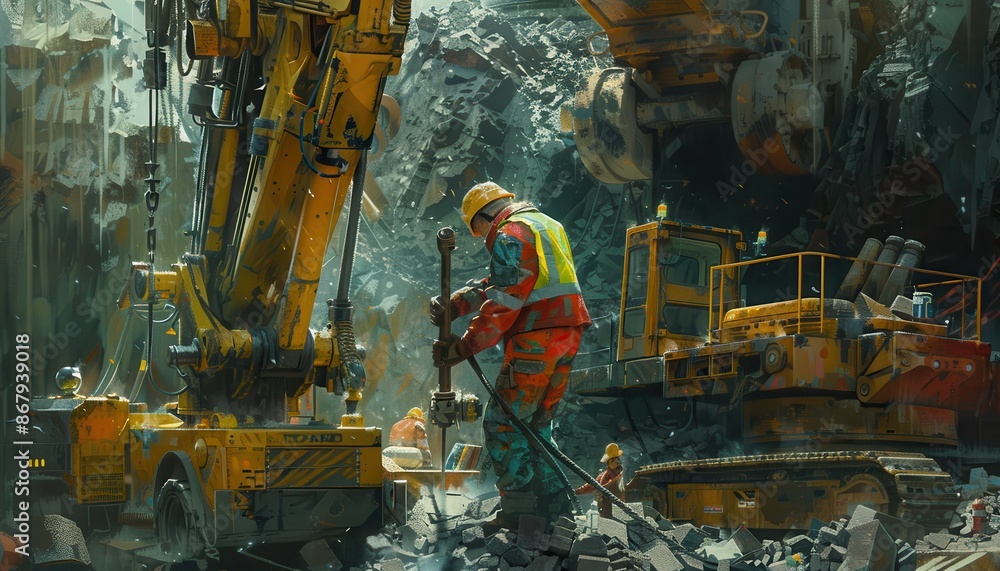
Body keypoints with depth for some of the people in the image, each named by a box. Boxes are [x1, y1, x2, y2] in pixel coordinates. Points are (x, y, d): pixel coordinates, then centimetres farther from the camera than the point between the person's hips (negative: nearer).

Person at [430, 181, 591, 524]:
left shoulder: (509, 235, -8)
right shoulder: (547, 225, 23)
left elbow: (502, 304, -16)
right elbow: (499, 283, 19)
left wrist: (463, 348, -14)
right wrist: (454, 305, 8)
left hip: (535, 340, -9)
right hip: (568, 333, 9)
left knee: (502, 425, -5)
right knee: (537, 424, 17)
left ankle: (519, 510, -9)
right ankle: (553, 502, 16)